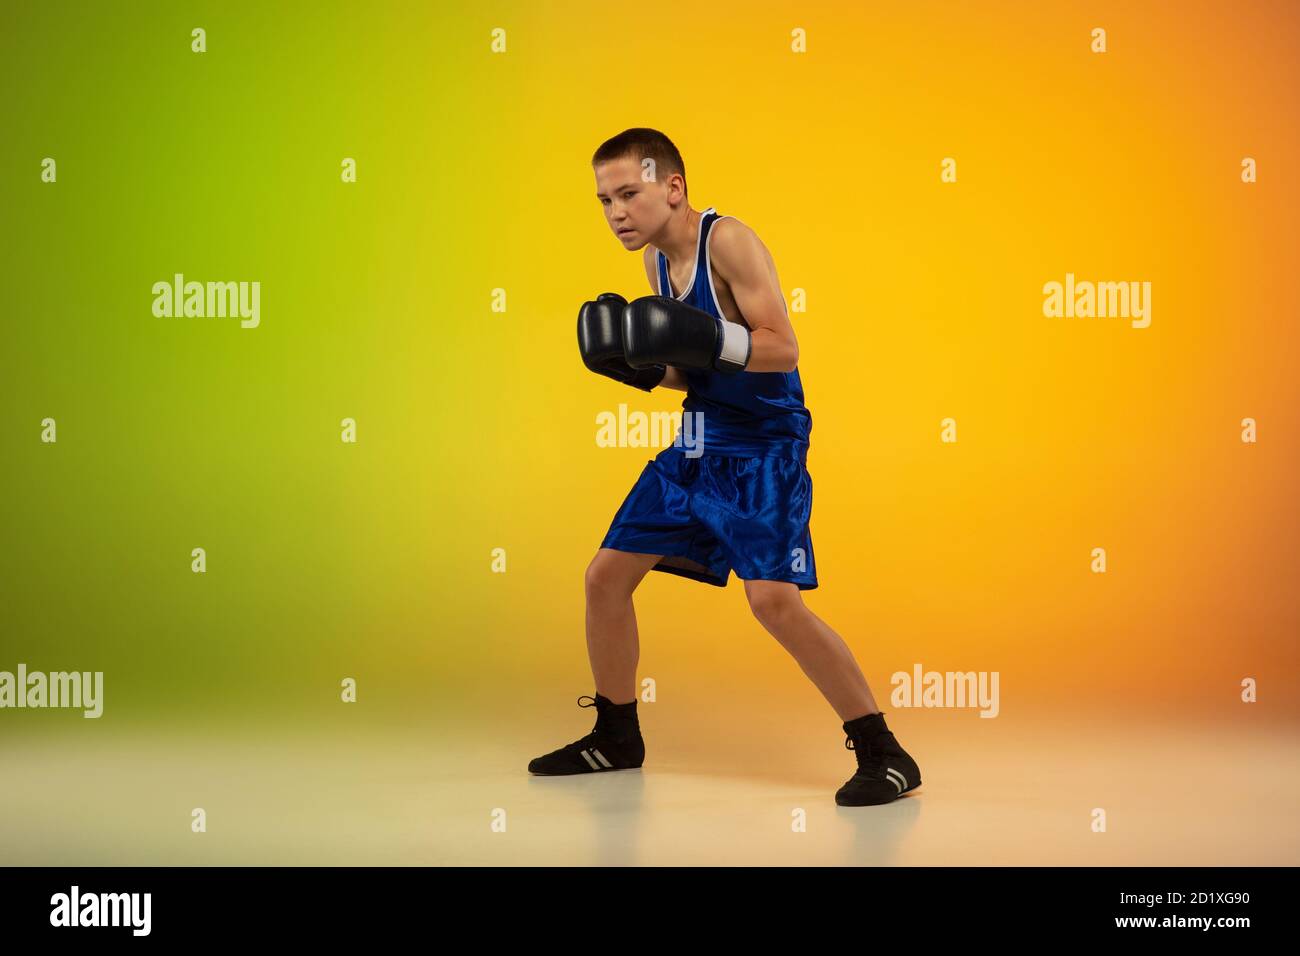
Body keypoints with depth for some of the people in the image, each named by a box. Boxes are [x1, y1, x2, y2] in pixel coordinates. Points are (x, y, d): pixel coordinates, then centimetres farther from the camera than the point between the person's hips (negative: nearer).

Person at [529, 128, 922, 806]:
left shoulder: (729, 241, -15)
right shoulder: (658, 261, 9)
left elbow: (783, 348, -21)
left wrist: (704, 339, -33)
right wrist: (632, 362, -2)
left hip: (764, 445, -9)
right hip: (698, 443, 9)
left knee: (773, 597, -22)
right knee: (605, 576, 8)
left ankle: (884, 755, -10)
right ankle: (616, 738, 27)